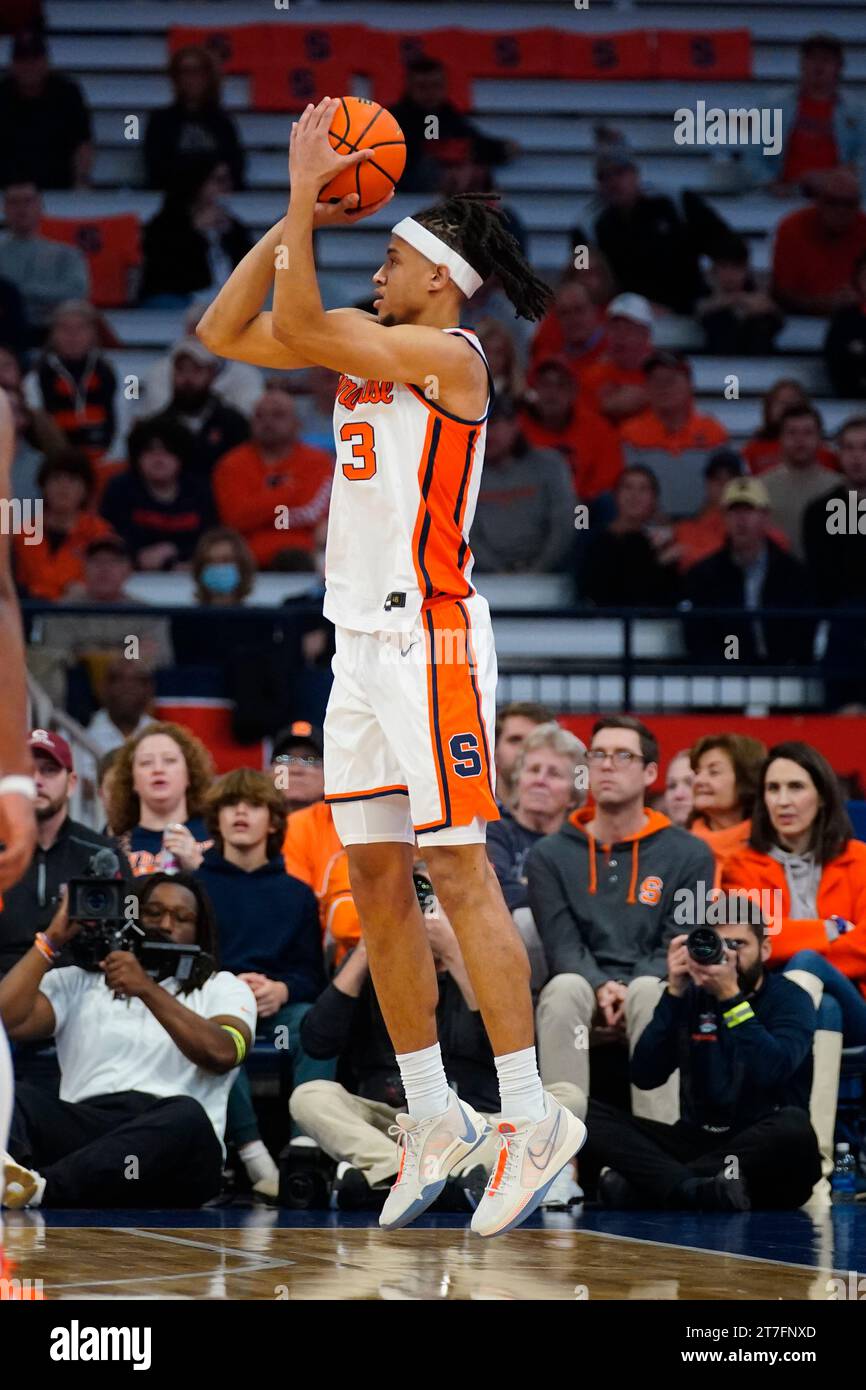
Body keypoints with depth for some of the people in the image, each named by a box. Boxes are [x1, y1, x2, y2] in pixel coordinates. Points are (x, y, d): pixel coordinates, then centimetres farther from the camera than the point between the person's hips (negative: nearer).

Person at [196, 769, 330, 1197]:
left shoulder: (296, 895, 20)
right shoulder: (196, 885, 14)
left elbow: (311, 973, 12)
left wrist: (281, 990, -12)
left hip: (276, 1008, 2)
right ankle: (251, 1152, -45)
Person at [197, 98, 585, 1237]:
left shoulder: (447, 353, -10)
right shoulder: (368, 349, 14)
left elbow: (298, 327, -18)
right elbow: (225, 333, 14)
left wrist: (304, 194, -12)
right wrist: (296, 215, 7)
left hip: (430, 637, -9)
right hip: (361, 639, 9)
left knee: (459, 870, -11)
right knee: (376, 880, 8)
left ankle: (532, 1117, -11)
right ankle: (433, 1119, 14)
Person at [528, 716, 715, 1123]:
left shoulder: (689, 855, 10)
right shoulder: (549, 855, 12)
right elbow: (561, 944, 1)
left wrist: (631, 990, -19)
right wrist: (600, 987, -20)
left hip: (652, 996, -1)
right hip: (583, 993, 1)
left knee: (650, 990, -36)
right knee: (565, 988, -34)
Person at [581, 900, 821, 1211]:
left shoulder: (789, 999, 0)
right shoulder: (691, 997, 10)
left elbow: (772, 1072, -20)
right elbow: (645, 1076, -2)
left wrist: (730, 996, -22)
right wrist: (674, 993, -9)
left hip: (765, 1151, -3)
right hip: (699, 1142, 3)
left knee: (794, 1126, -38)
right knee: (589, 1116, -17)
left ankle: (644, 1184, -35)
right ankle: (696, 1190, -42)